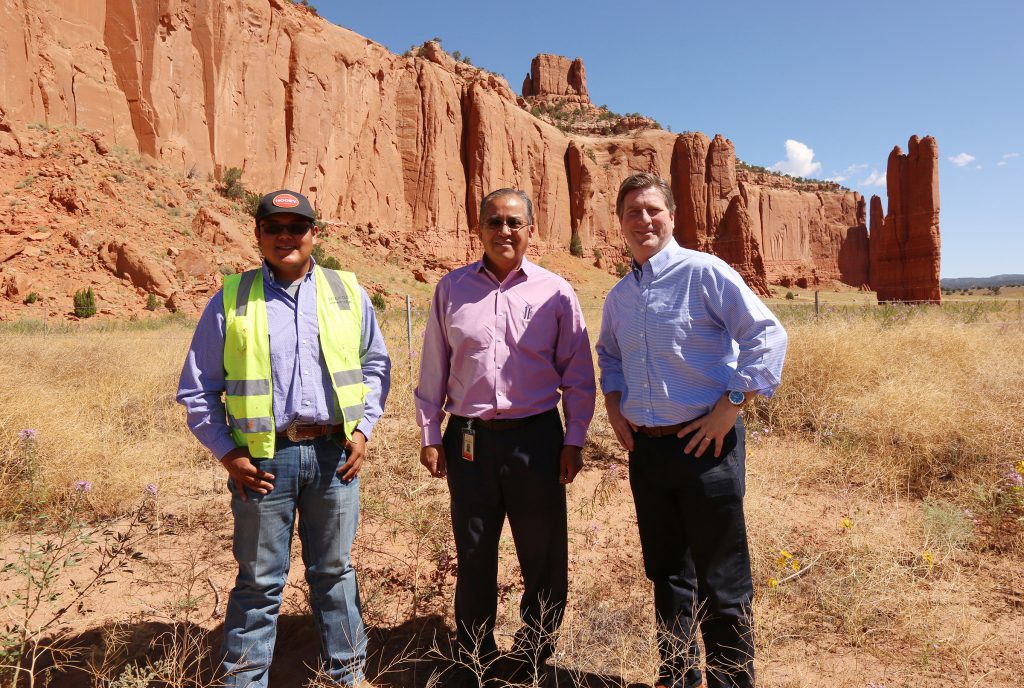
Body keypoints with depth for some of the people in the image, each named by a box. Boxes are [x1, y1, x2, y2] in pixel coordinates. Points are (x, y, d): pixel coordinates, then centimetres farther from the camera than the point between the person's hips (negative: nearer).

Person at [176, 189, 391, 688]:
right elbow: (197, 389, 5)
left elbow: (376, 366, 13)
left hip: (334, 453, 2)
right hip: (263, 458, -1)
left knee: (334, 570, 15)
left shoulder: (348, 293, 6)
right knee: (260, 580, 10)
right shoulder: (230, 301, 2)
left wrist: (363, 428, 3)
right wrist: (227, 452, -3)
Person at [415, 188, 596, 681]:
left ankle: (534, 656, 31)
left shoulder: (555, 292, 0)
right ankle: (475, 659, 31)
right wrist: (430, 435, 5)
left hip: (536, 437, -1)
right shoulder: (451, 288, 4)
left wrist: (574, 440, 1)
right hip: (468, 438, 1)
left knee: (545, 557, 9)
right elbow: (433, 369, 7)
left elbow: (578, 376, 4)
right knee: (473, 557, 12)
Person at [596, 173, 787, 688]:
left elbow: (768, 335, -14)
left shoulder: (704, 272, -9)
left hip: (705, 446, -6)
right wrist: (613, 404, 12)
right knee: (667, 575, 18)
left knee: (721, 583, 3)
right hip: (645, 448, 6)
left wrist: (730, 407, -16)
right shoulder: (618, 297, 11)